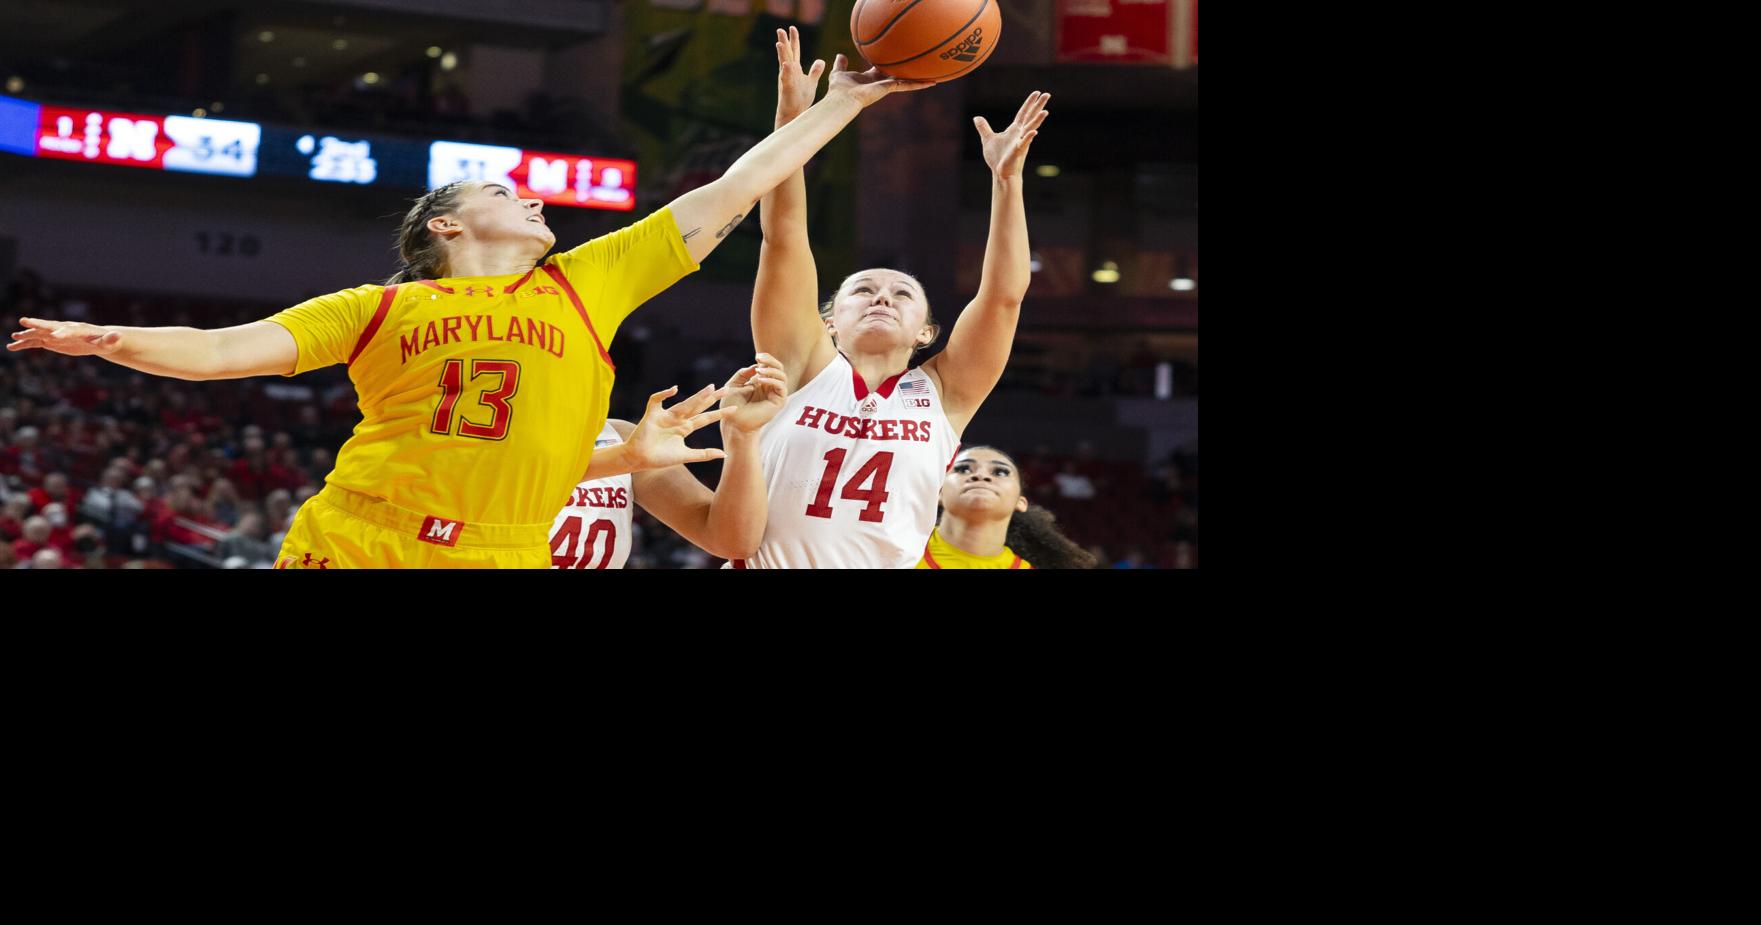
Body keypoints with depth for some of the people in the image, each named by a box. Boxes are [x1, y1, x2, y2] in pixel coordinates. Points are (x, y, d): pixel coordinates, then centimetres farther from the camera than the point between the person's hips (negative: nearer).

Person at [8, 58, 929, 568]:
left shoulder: (583, 285, 16)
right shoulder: (381, 308, 12)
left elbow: (723, 200, 19)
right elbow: (222, 350, 7)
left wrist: (840, 104, 21)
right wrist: (113, 341, -11)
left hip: (504, 556, 1)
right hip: (349, 546, -1)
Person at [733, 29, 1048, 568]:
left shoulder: (941, 397, 9)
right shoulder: (806, 367, 7)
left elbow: (1005, 294, 2)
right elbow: (783, 239, 0)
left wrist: (1007, 178, -5)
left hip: (888, 560, 0)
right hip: (763, 562, 0)